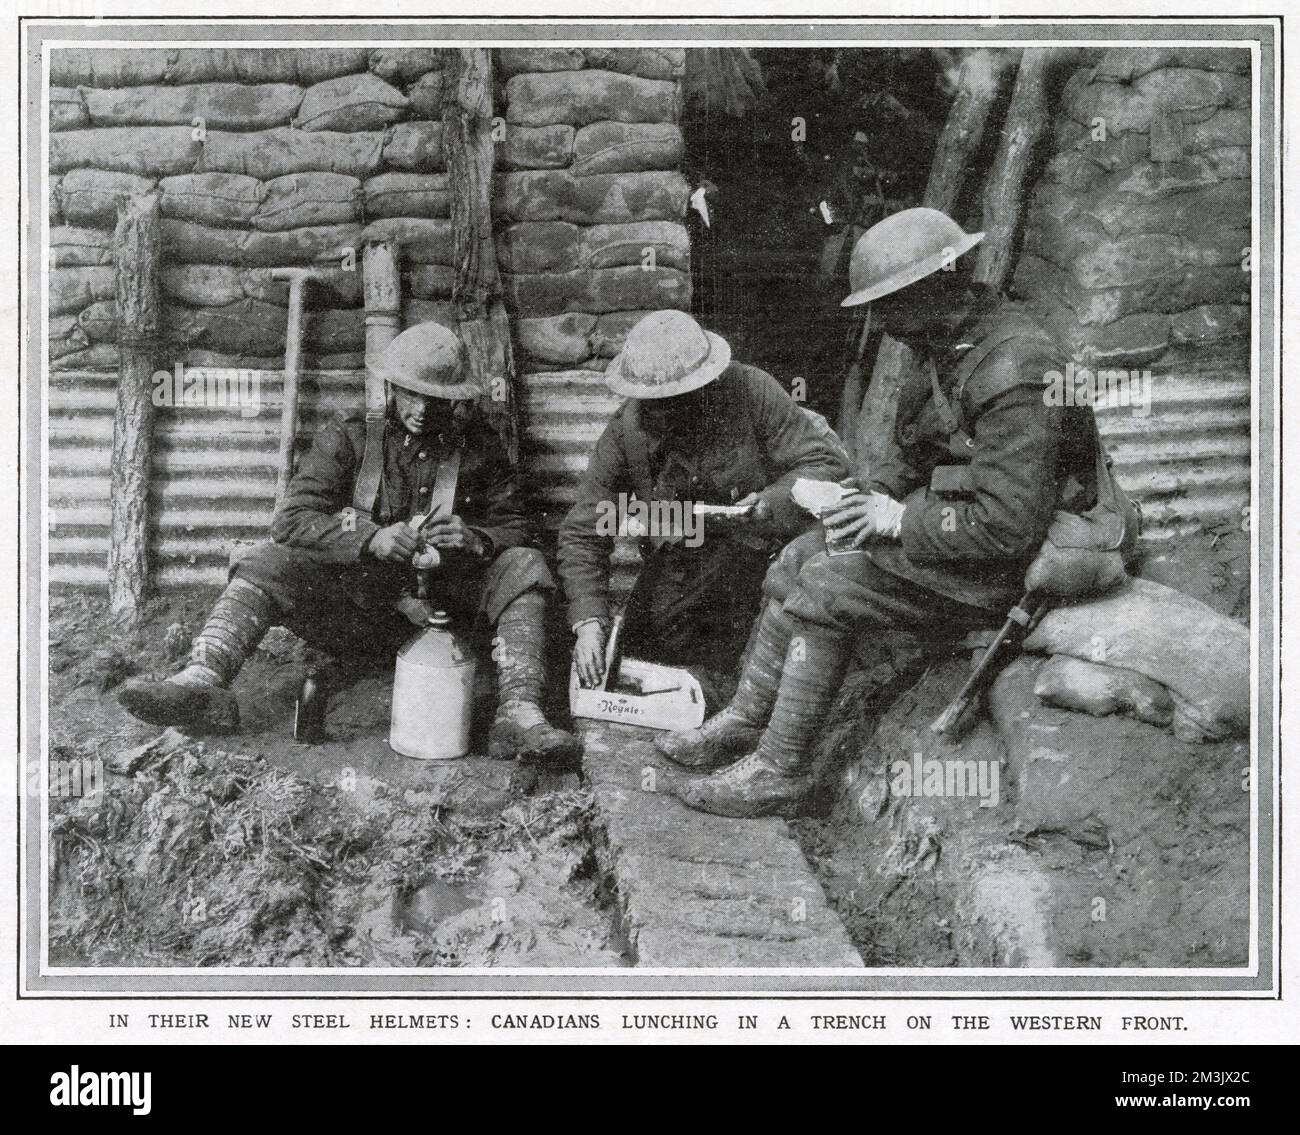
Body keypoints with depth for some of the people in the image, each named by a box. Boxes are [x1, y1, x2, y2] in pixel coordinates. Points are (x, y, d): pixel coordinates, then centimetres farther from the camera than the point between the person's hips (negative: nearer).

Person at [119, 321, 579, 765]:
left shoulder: (477, 446, 4)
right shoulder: (349, 434, 1)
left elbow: (515, 527, 6)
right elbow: (292, 519, -8)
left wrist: (475, 539, -19)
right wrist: (372, 538, -26)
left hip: (440, 605, 0)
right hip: (357, 605, 0)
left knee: (524, 566, -21)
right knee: (268, 563, -21)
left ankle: (518, 712, -35)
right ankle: (203, 680, -43)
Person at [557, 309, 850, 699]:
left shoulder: (751, 392, -19)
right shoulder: (624, 431, -14)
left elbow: (830, 461, -14)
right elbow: (582, 533, -12)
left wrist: (772, 504, -33)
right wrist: (588, 620, -25)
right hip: (680, 559, 1)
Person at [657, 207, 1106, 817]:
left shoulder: (1013, 371, -28)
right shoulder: (944, 343, 4)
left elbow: (1007, 525, -30)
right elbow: (907, 445, 18)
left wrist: (900, 520, -20)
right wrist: (872, 496, -1)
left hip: (994, 564, -10)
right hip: (942, 519, 10)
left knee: (819, 591, -16)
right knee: (798, 559, 4)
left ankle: (779, 772, -5)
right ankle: (745, 721, 11)